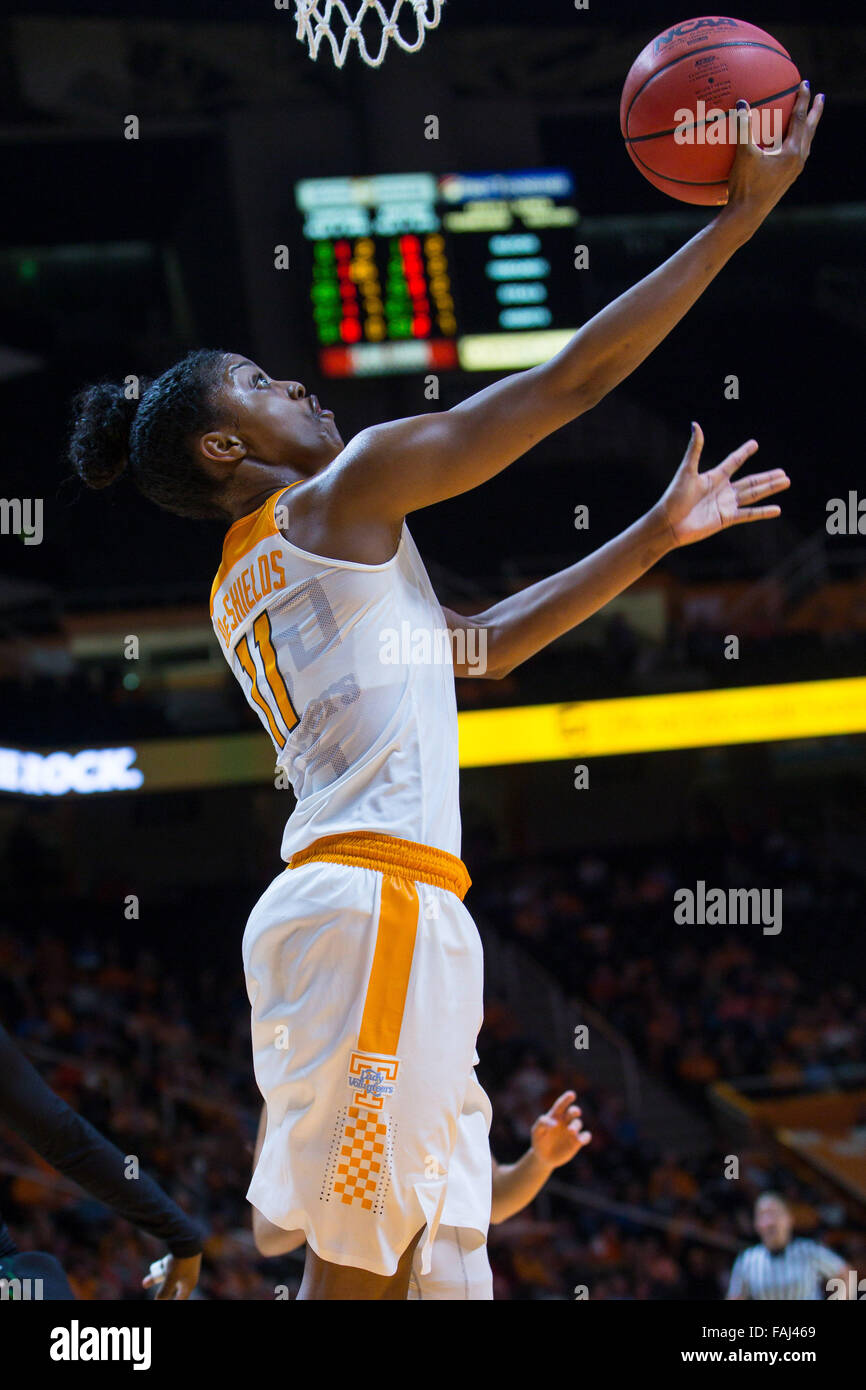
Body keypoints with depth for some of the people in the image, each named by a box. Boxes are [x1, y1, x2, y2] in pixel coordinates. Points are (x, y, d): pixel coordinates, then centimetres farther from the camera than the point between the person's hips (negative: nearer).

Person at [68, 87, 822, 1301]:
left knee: (382, 1260, 9)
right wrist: (743, 211, 6)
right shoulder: (346, 492, 0)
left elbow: (489, 645, 31)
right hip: (379, 900, -10)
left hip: (342, 902, 10)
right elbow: (572, 381, -1)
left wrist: (659, 534, 30)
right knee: (354, 1267, -12)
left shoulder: (250, 587, 25)